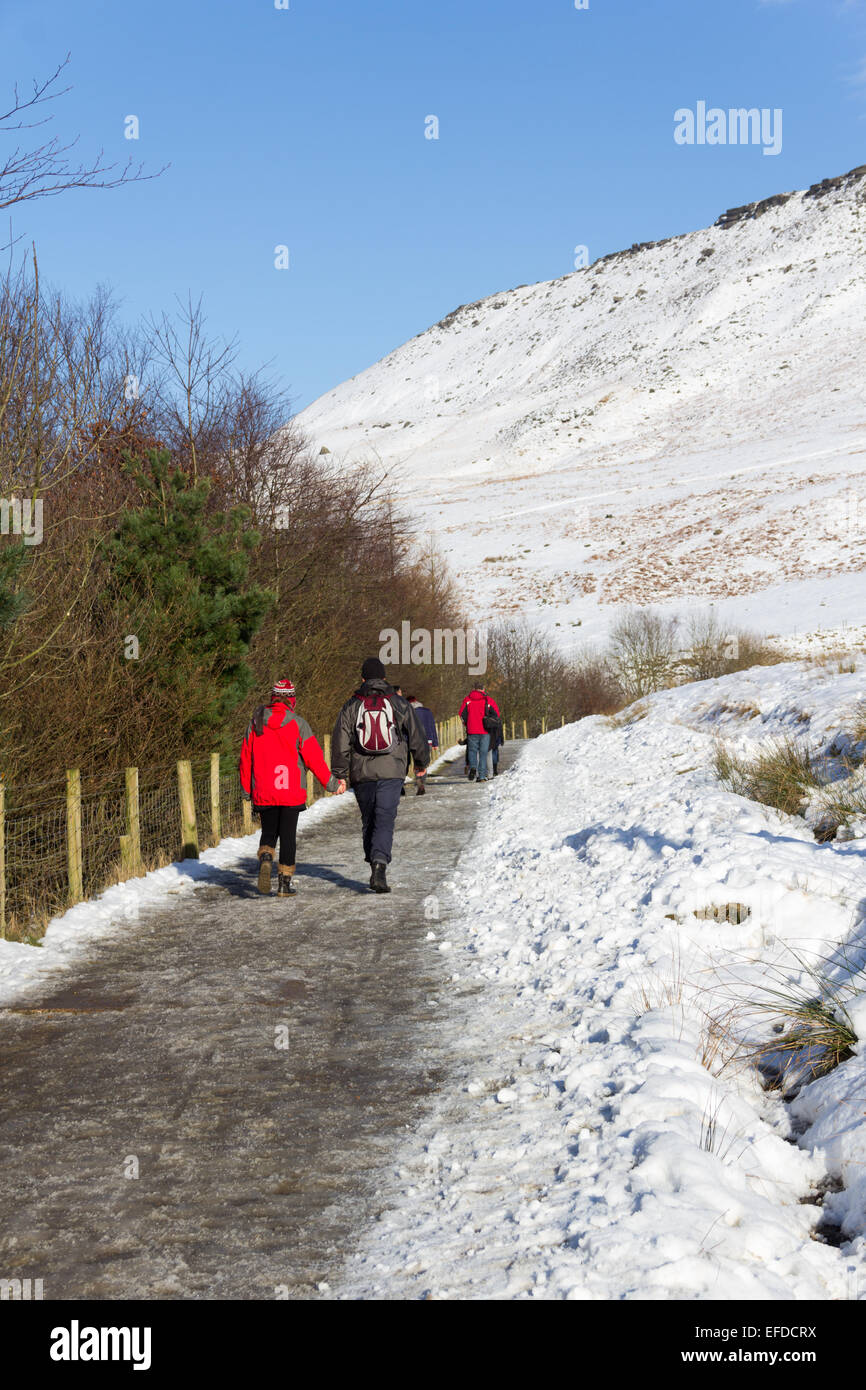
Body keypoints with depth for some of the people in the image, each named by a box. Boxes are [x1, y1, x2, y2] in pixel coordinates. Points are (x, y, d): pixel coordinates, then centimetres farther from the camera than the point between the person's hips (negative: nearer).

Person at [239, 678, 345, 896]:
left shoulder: (256, 721, 3)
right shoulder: (297, 723, -5)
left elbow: (245, 757, 6)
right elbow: (314, 758, -7)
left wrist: (247, 790, 16)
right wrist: (331, 783, 4)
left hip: (263, 793, 2)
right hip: (292, 792, -2)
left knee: (268, 832, 15)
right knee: (288, 835, 6)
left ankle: (265, 857, -14)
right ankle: (285, 882, 5)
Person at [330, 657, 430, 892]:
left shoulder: (351, 707, 4)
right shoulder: (399, 703, 3)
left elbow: (341, 743, 1)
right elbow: (416, 736, 9)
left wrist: (340, 775, 5)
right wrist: (421, 763, 23)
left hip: (361, 774, 1)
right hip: (391, 772, -1)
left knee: (368, 820, 16)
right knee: (385, 820, -5)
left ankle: (375, 864, 19)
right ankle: (380, 864, -24)